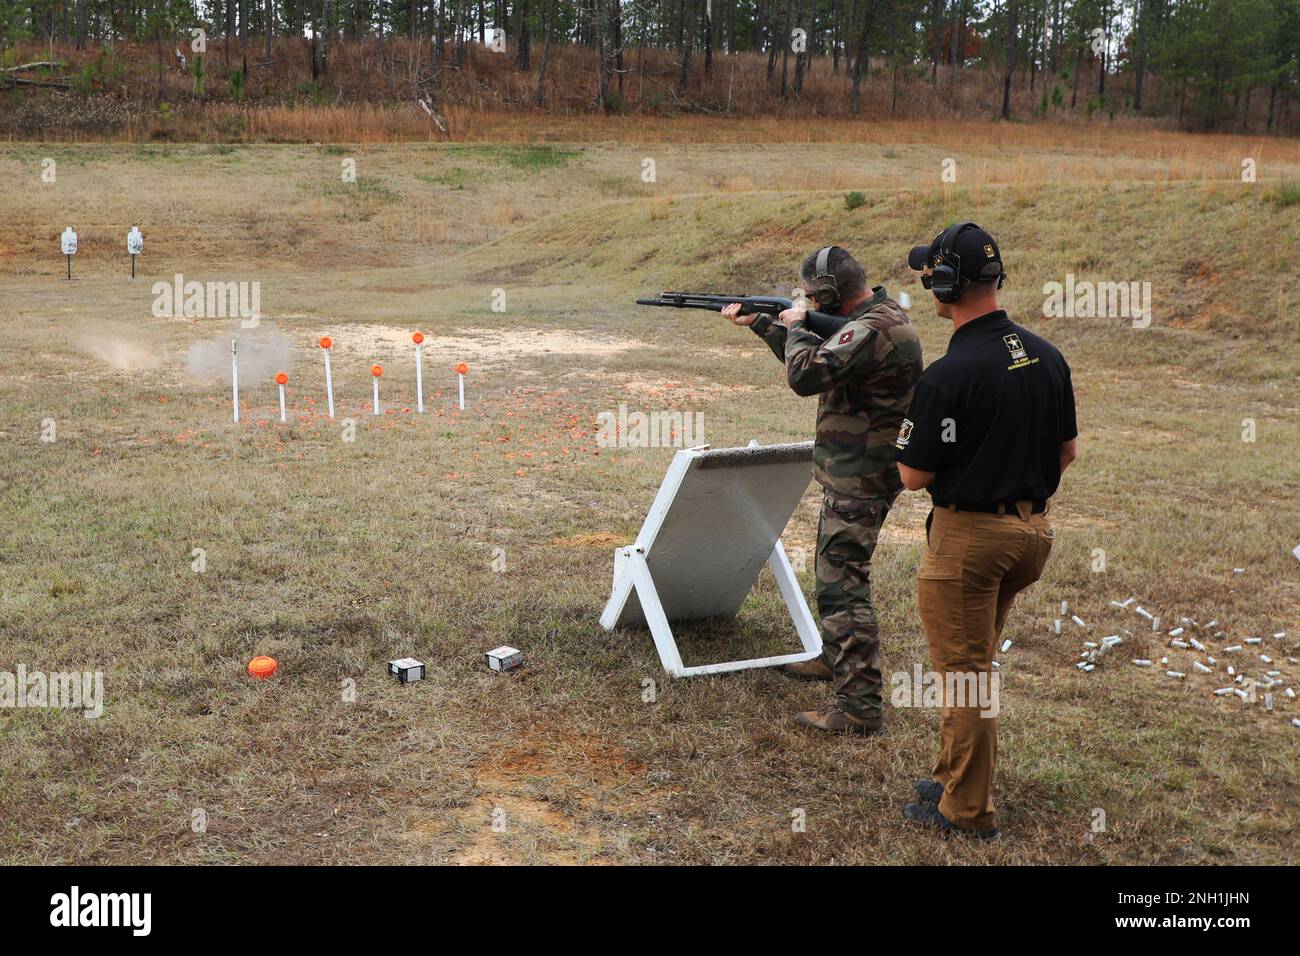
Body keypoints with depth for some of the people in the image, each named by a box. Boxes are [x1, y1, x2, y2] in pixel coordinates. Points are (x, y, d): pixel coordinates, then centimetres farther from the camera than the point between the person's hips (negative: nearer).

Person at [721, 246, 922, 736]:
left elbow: (805, 374, -30)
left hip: (858, 480, -11)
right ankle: (834, 657, 43)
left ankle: (860, 705, -7)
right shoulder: (875, 317, 10)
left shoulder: (872, 331, -23)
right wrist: (759, 322, 18)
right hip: (853, 471, 11)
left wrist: (795, 325, -11)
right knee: (834, 564, 25)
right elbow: (814, 358, 21)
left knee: (843, 583, -9)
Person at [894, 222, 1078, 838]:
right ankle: (955, 777, 33)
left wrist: (907, 438, 4)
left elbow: (914, 477, -14)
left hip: (968, 534, -7)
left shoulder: (947, 376, -22)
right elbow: (1067, 450, 10)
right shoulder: (1047, 356, 1)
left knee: (965, 674, 5)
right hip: (1033, 528, 8)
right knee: (972, 663, 22)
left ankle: (967, 811, 16)